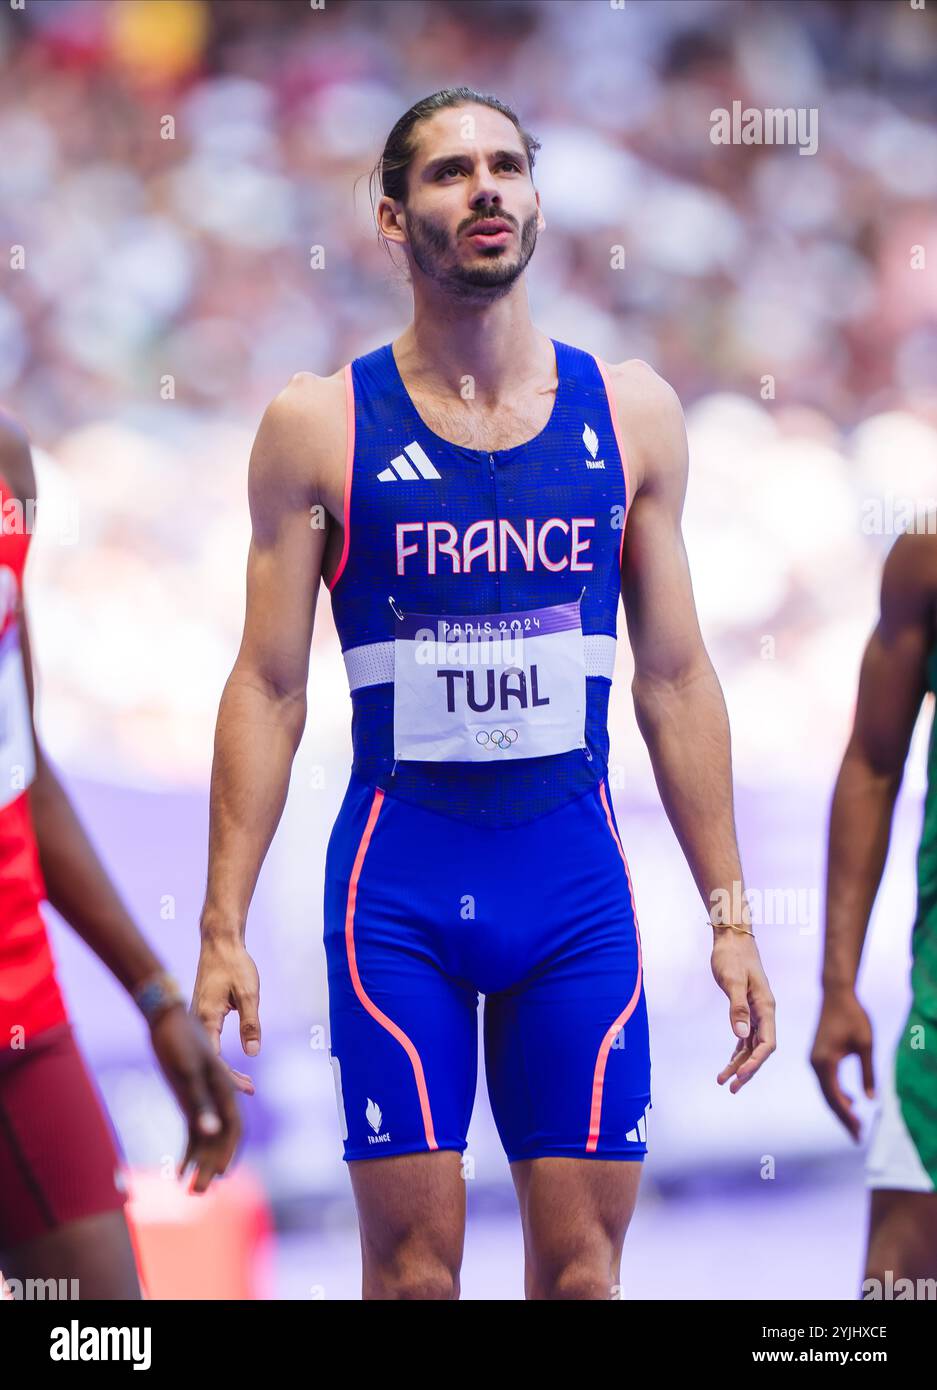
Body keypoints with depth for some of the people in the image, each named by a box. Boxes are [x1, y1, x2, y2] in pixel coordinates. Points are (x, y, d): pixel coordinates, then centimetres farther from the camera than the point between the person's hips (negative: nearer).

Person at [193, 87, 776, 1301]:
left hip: (577, 882, 2)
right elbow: (267, 690, 1)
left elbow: (675, 680, 10)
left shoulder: (630, 413, 6)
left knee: (583, 1261, 1)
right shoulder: (319, 425, 0)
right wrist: (222, 930, -6)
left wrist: (729, 916, 7)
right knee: (413, 1265, -4)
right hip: (398, 890, -2)